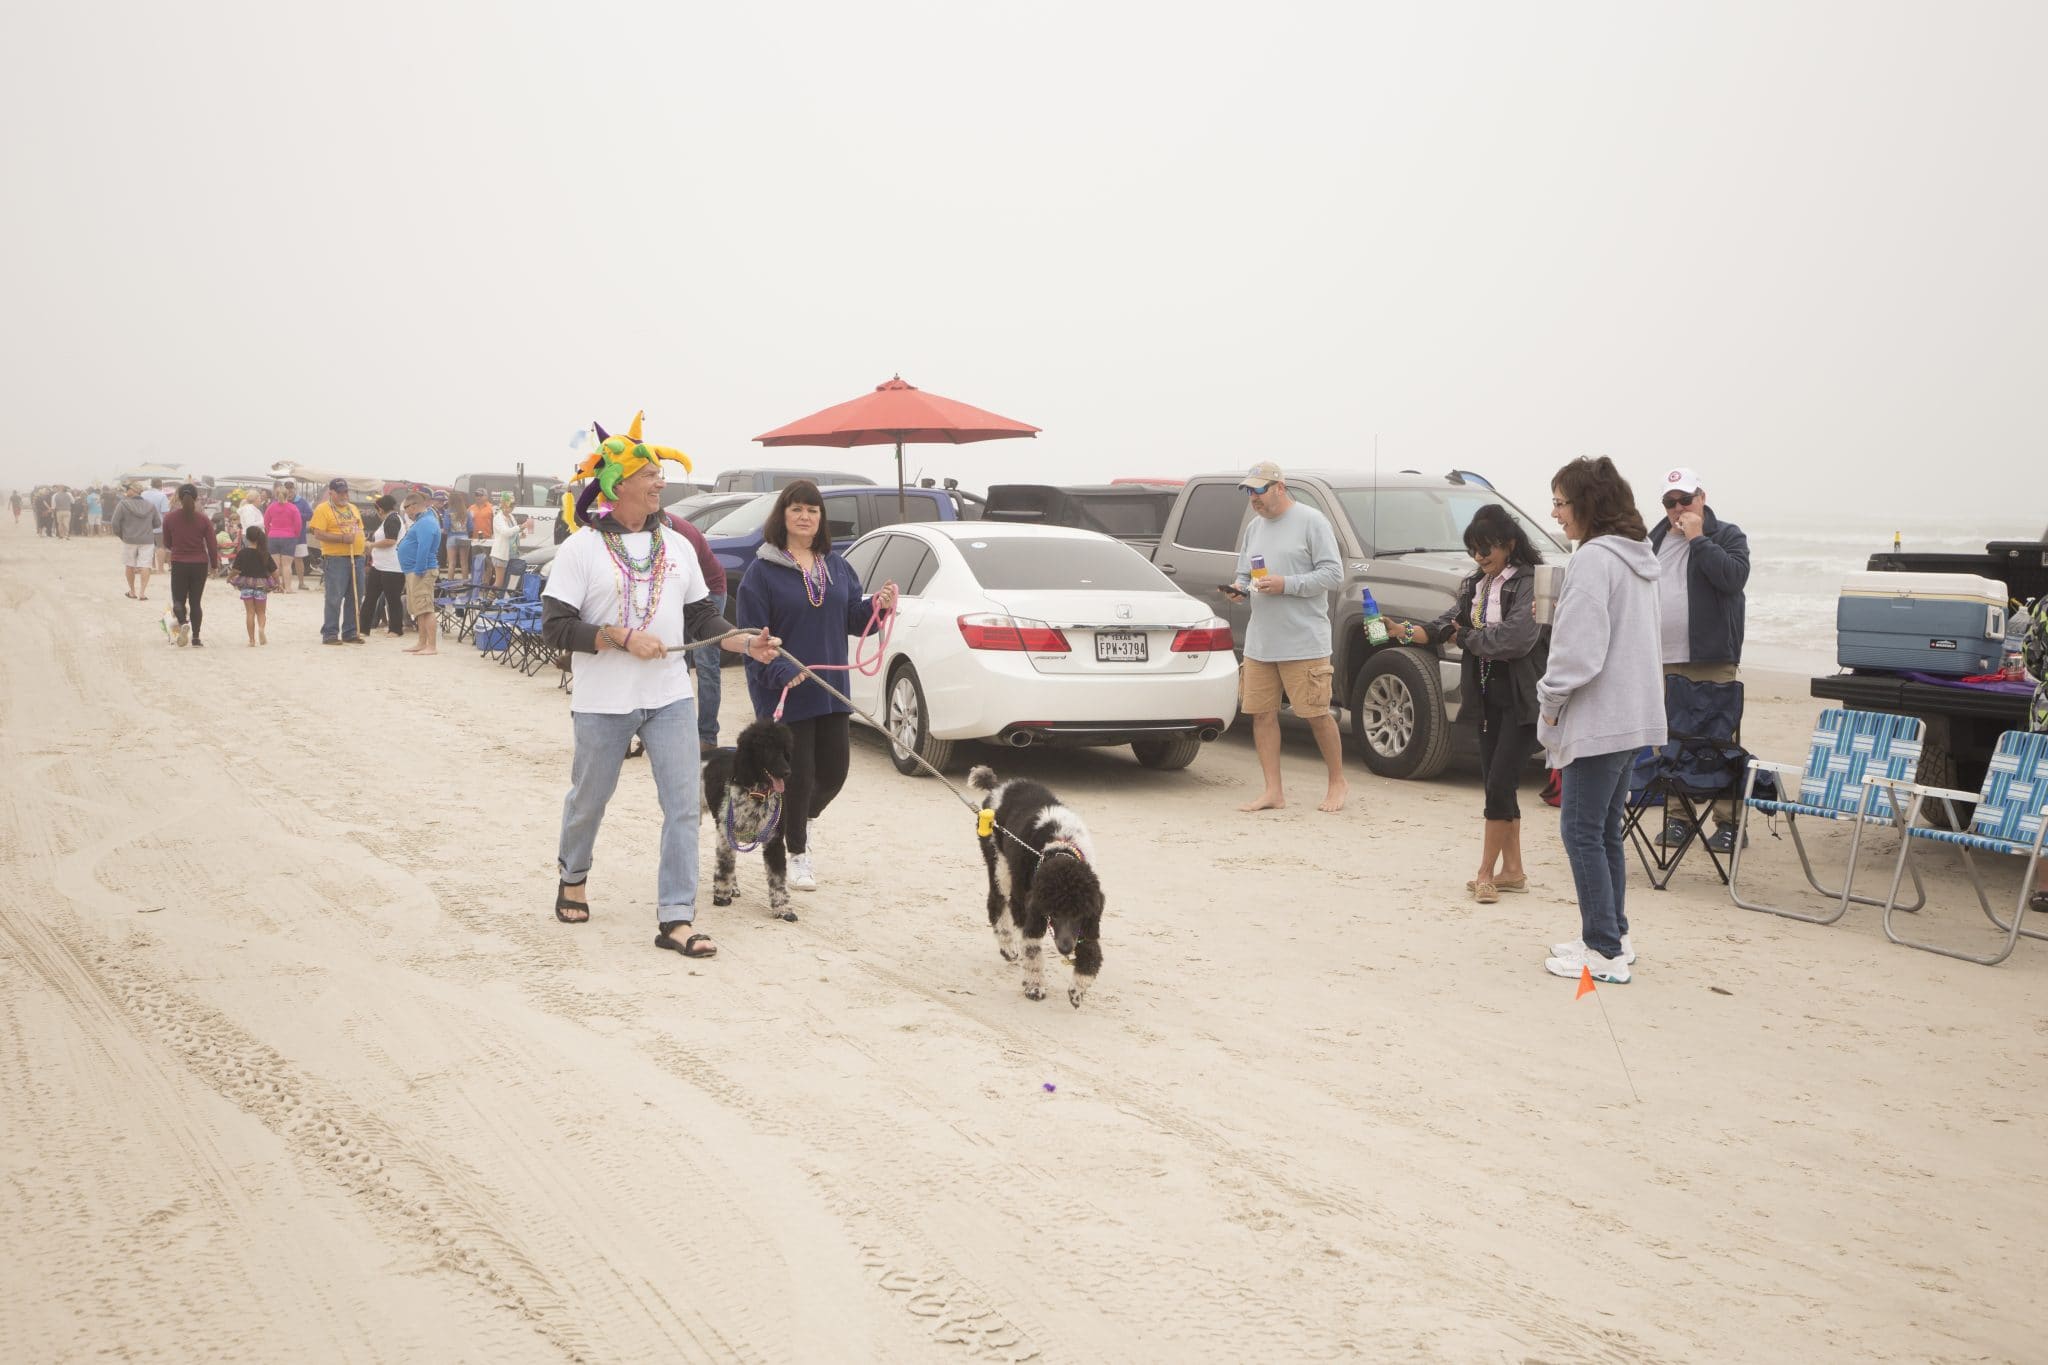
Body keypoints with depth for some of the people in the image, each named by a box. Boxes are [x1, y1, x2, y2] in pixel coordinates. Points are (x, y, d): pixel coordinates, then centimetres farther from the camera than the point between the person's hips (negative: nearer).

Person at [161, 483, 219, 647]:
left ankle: (183, 622, -20)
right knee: (195, 601, 9)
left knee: (178, 599, 11)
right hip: (200, 564, 0)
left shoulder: (170, 518, -3)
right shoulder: (202, 518, -5)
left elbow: (167, 544, 8)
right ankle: (196, 638, 6)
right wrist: (214, 564, 10)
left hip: (179, 564, 0)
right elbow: (212, 544, -3)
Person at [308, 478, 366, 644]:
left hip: (356, 557, 7)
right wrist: (342, 538, -20)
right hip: (335, 559, -7)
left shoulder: (353, 508, 18)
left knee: (354, 597, 9)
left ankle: (350, 632, 17)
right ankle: (329, 633, -1)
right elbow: (318, 534, -13)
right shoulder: (323, 509, -5)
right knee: (334, 598, -6)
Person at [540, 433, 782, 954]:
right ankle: (573, 876, 43)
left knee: (683, 806, -5)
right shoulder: (581, 548, -6)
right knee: (589, 798, 14)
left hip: (671, 699, 3)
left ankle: (675, 918, -1)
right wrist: (624, 639, -19)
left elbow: (702, 617, 13)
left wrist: (747, 643, -3)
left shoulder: (677, 546, 9)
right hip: (602, 702, -3)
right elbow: (555, 627, -11)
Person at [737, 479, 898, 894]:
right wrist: (780, 673, -25)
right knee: (797, 776, -1)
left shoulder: (837, 568, 12)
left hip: (830, 690, 5)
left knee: (834, 770, 7)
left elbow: (853, 621, 13)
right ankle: (795, 852, 20)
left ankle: (801, 820, 38)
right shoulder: (763, 571, -7)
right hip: (785, 695, -5)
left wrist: (878, 606, -7)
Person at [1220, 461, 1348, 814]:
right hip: (1259, 641, 7)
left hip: (1304, 641, -7)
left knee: (1317, 714, -1)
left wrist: (1286, 585, -17)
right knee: (1262, 714, 4)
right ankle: (1272, 791, 11)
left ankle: (1338, 783, 16)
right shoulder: (1254, 527, 16)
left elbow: (1333, 573, -10)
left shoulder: (1312, 521, -5)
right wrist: (1238, 587, 1)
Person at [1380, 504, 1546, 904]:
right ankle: (1512, 869, 20)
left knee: (1499, 785, -9)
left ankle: (1485, 874, -1)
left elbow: (1515, 638, -23)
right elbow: (1446, 625, 4)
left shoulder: (1528, 583, -11)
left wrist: (1465, 638, -8)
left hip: (1520, 700, -7)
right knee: (1496, 785, 11)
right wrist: (1403, 631, -14)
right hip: (1487, 697, 7)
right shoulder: (1475, 586, 12)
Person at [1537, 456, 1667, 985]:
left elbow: (1581, 647, -22)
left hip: (1599, 718, -10)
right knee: (1606, 830, 17)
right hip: (1633, 714, 10)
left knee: (1582, 831, -3)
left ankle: (1605, 952, 0)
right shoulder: (1637, 557, 14)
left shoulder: (1593, 560, -17)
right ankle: (1614, 936, 25)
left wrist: (1551, 697, -8)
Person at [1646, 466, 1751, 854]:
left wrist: (1698, 538, -13)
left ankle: (1727, 821, -1)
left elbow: (1733, 576, -16)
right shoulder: (1655, 540, 17)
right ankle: (1678, 818, 12)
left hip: (1712, 660, -5)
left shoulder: (1728, 535, 2)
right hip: (1663, 661, 5)